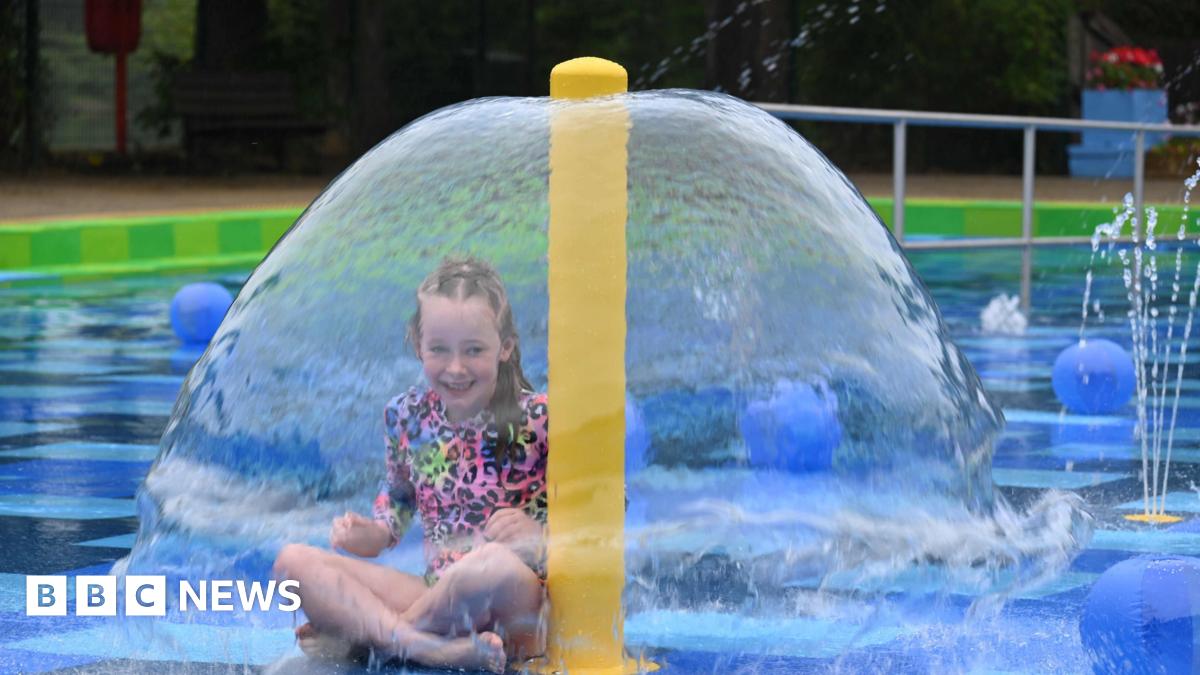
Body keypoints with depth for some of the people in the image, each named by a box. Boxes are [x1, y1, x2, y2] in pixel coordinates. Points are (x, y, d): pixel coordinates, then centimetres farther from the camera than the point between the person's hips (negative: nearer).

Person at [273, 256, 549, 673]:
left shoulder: (537, 419, -8)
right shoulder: (407, 416, 7)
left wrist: (538, 534, -20)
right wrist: (374, 535, 4)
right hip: (438, 594, 5)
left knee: (496, 562, -43)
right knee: (294, 561, -8)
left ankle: (358, 631, -18)